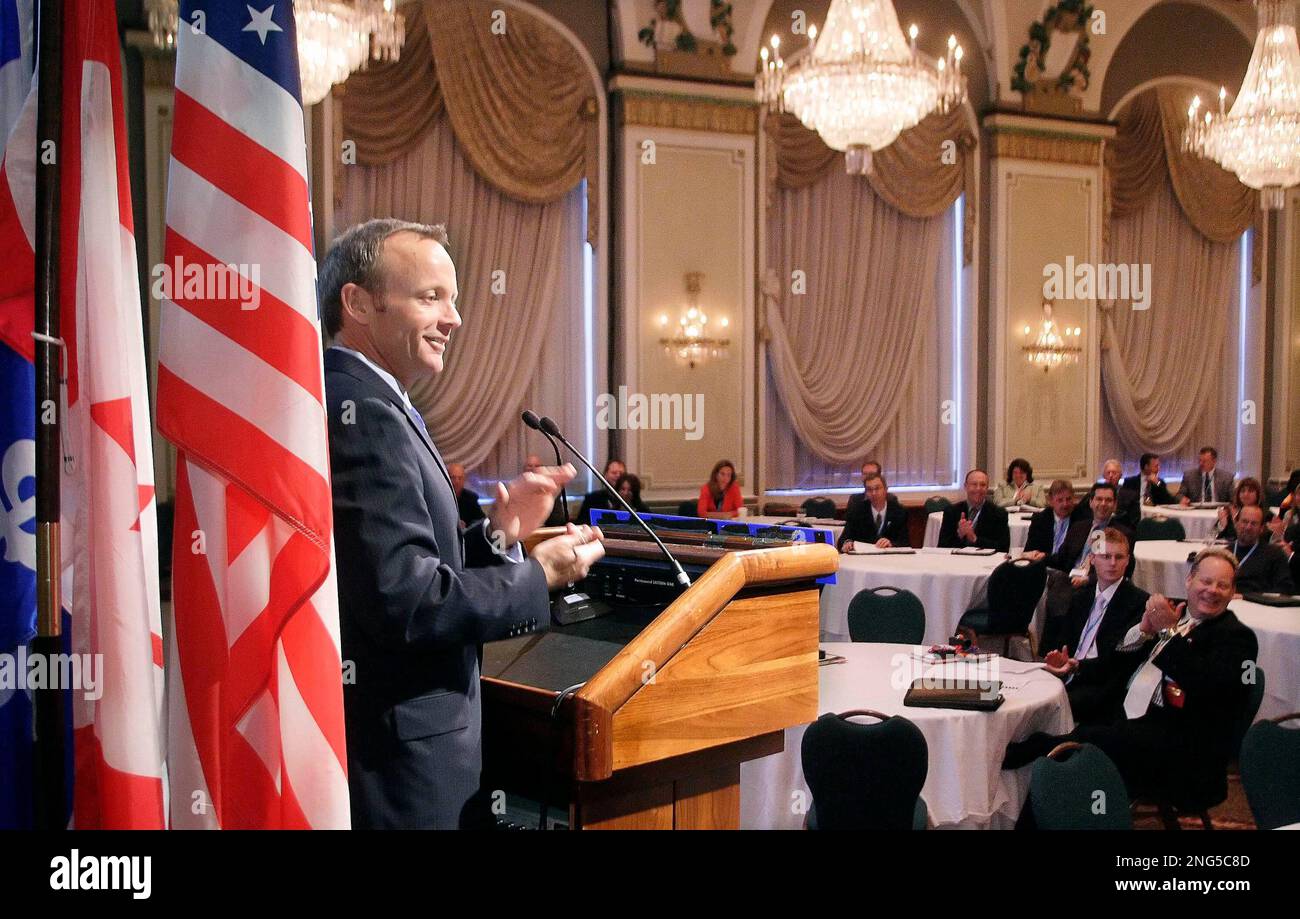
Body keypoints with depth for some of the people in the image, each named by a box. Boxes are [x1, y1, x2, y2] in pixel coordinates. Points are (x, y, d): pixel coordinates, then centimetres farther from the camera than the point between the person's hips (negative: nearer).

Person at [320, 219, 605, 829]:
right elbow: (402, 600, -25)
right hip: (399, 756, -10)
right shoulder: (360, 411, -20)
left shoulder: (360, 402, 11)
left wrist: (495, 533, -1)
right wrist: (539, 578, -13)